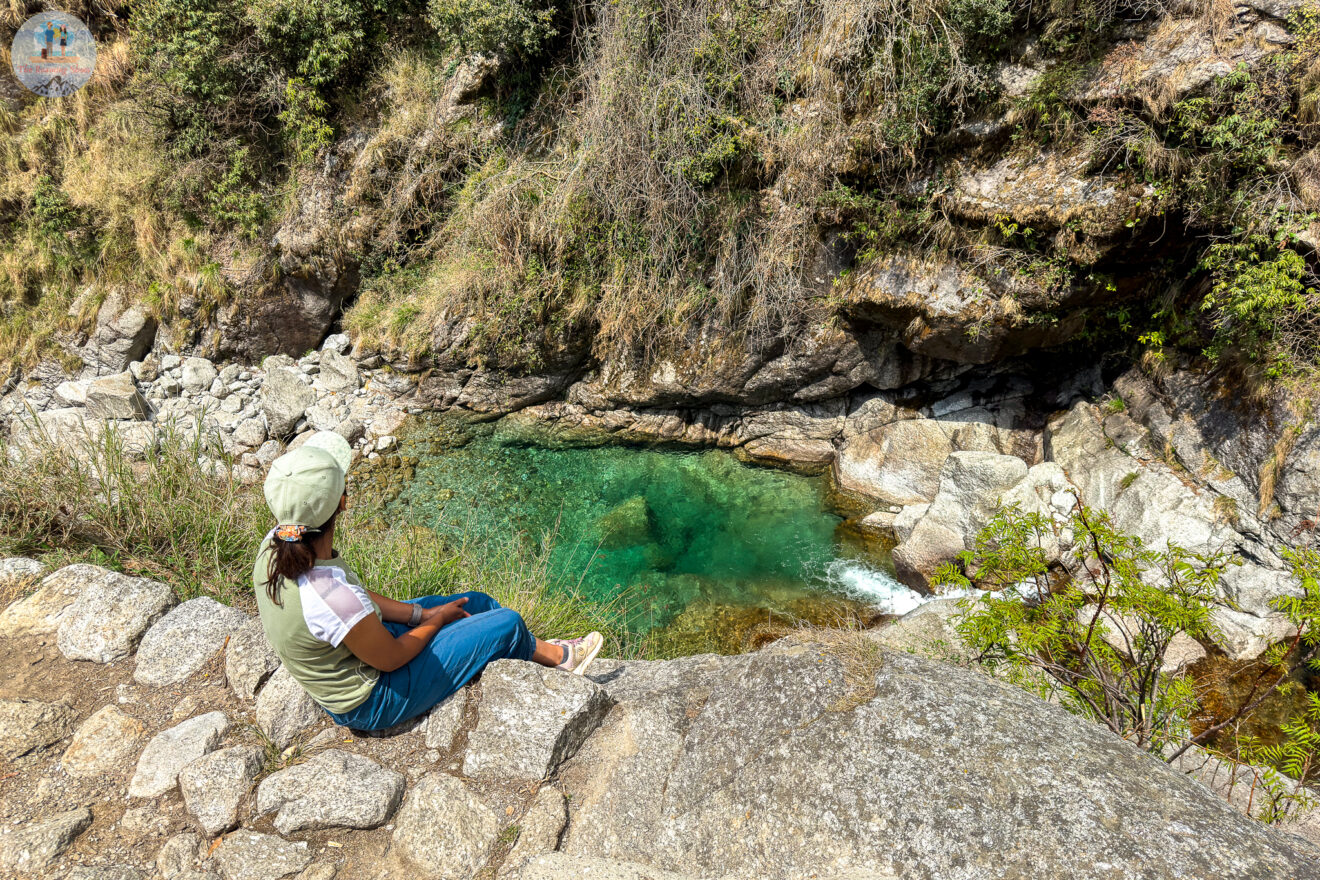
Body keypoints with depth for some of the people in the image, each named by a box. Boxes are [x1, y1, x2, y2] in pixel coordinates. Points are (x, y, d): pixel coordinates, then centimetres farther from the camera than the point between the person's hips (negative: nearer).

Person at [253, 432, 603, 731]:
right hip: (369, 705, -7)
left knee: (479, 603, 14)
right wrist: (436, 620, -5)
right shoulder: (330, 595, -41)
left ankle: (537, 647, 41)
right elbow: (390, 658, -23)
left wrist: (420, 612, 0)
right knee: (506, 624, 0)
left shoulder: (276, 545, -17)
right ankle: (558, 656, 33)